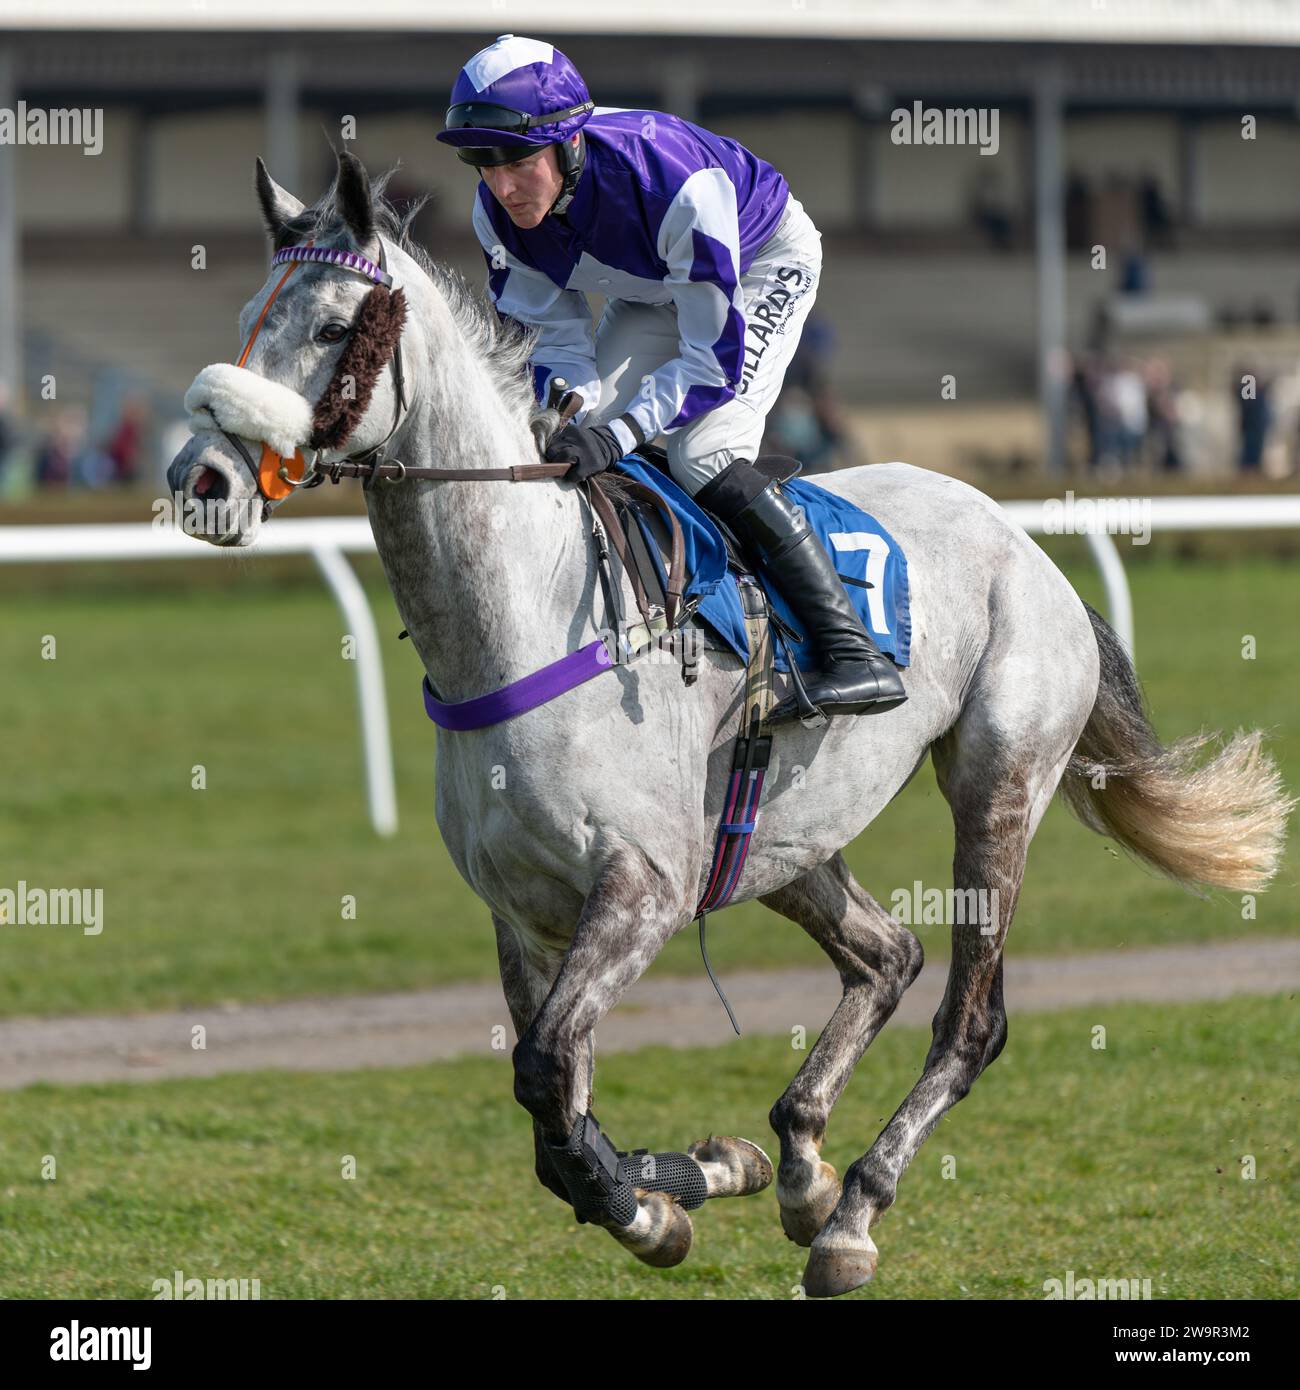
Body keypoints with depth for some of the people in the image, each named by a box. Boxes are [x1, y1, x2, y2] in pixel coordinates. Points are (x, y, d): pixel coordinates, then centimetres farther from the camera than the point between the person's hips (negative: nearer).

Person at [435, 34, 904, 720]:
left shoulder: (673, 182, -42)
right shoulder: (498, 213, -23)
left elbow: (716, 356, -37)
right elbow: (560, 341, -12)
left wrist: (619, 433, -48)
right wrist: (568, 418, -33)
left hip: (763, 260, -7)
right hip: (652, 285, 7)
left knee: (703, 456, -23)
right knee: (579, 447, -5)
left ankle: (855, 653, -23)